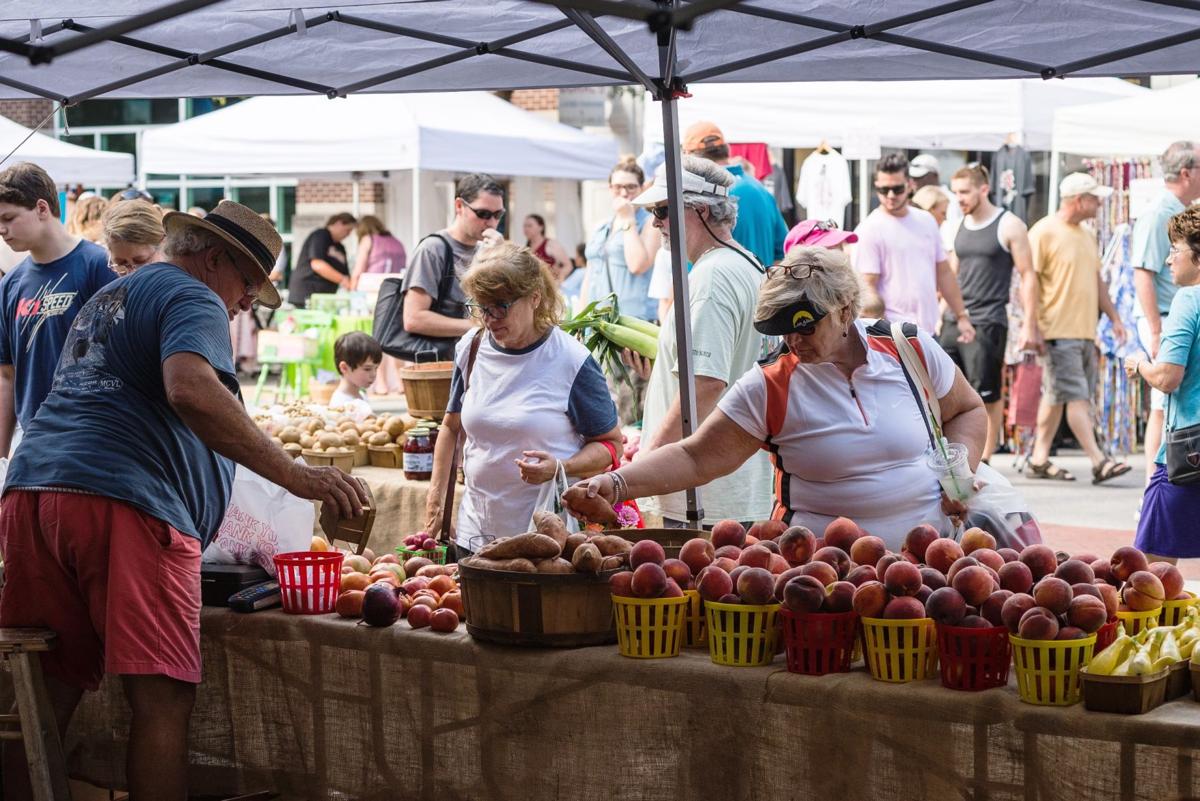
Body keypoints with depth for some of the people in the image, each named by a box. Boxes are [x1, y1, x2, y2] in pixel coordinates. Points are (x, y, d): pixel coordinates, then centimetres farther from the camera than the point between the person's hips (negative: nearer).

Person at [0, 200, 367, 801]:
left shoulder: (107, 297, 32)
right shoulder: (191, 299, 2)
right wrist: (295, 476, -22)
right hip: (124, 503, -9)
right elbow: (190, 391, -19)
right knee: (162, 701, -9)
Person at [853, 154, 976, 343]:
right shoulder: (870, 230, -8)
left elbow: (944, 273, 18)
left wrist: (962, 315, 15)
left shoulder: (926, 221, 12)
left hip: (929, 330, 7)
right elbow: (867, 287, -13)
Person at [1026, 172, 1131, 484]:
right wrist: (1032, 326, -17)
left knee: (1056, 396, 11)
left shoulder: (1088, 235, 18)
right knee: (1076, 396, -10)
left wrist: (1114, 317, 21)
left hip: (1085, 330, 8)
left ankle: (1039, 459, 16)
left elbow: (1097, 280, 25)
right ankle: (1098, 461, -14)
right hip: (1058, 330, -8)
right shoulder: (1044, 232, -9)